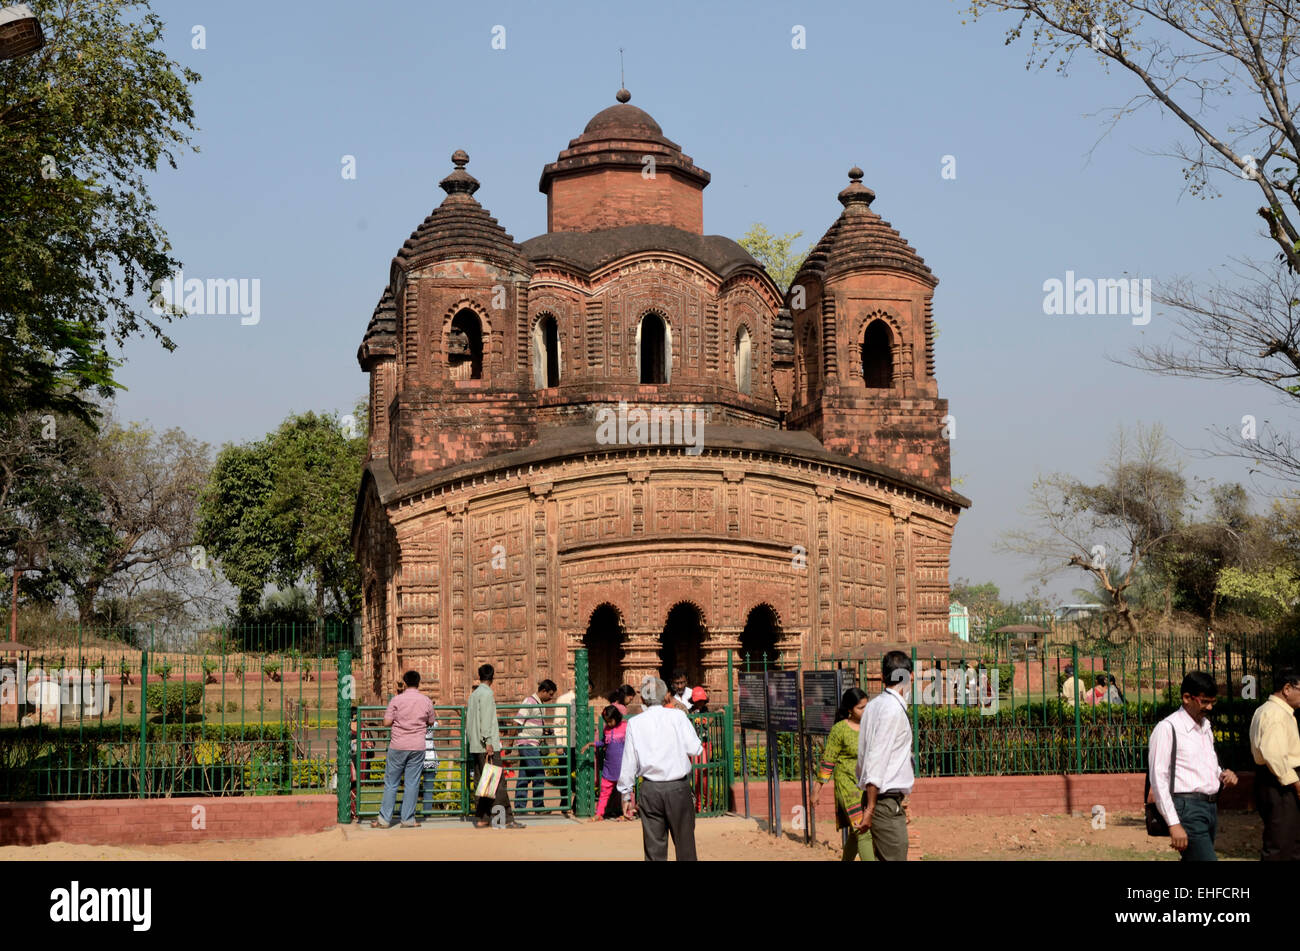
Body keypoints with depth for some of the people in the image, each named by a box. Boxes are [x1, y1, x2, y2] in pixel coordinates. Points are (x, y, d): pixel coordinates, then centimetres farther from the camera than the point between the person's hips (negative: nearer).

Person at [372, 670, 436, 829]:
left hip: (398, 746, -1)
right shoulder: (426, 701, 0)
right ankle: (408, 819, 6)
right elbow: (430, 722, 13)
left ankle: (384, 819, 7)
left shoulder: (397, 700, -7)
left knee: (391, 784, 6)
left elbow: (387, 722, -7)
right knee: (412, 784, 5)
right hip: (417, 747, 1)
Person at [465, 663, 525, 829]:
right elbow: (485, 719, -17)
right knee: (497, 783, -10)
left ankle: (481, 819, 5)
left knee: (480, 782, 7)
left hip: (476, 747, 9)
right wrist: (488, 742, -19)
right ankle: (506, 819, -13)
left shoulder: (473, 695, 18)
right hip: (487, 746, -9)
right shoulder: (487, 693, -8)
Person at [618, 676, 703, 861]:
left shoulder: (635, 723, 2)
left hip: (650, 790, 1)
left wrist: (626, 794, 11)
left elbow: (629, 761, 4)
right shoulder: (677, 716, -3)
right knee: (684, 845, 7)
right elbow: (694, 748, -9)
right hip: (678, 787, -1)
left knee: (654, 847, 4)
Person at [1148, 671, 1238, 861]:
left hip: (1211, 808, 8)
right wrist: (1173, 823, -18)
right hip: (1188, 808, -8)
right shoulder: (1167, 728, -7)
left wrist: (1223, 775, 8)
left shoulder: (1206, 727, 20)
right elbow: (1159, 780, -12)